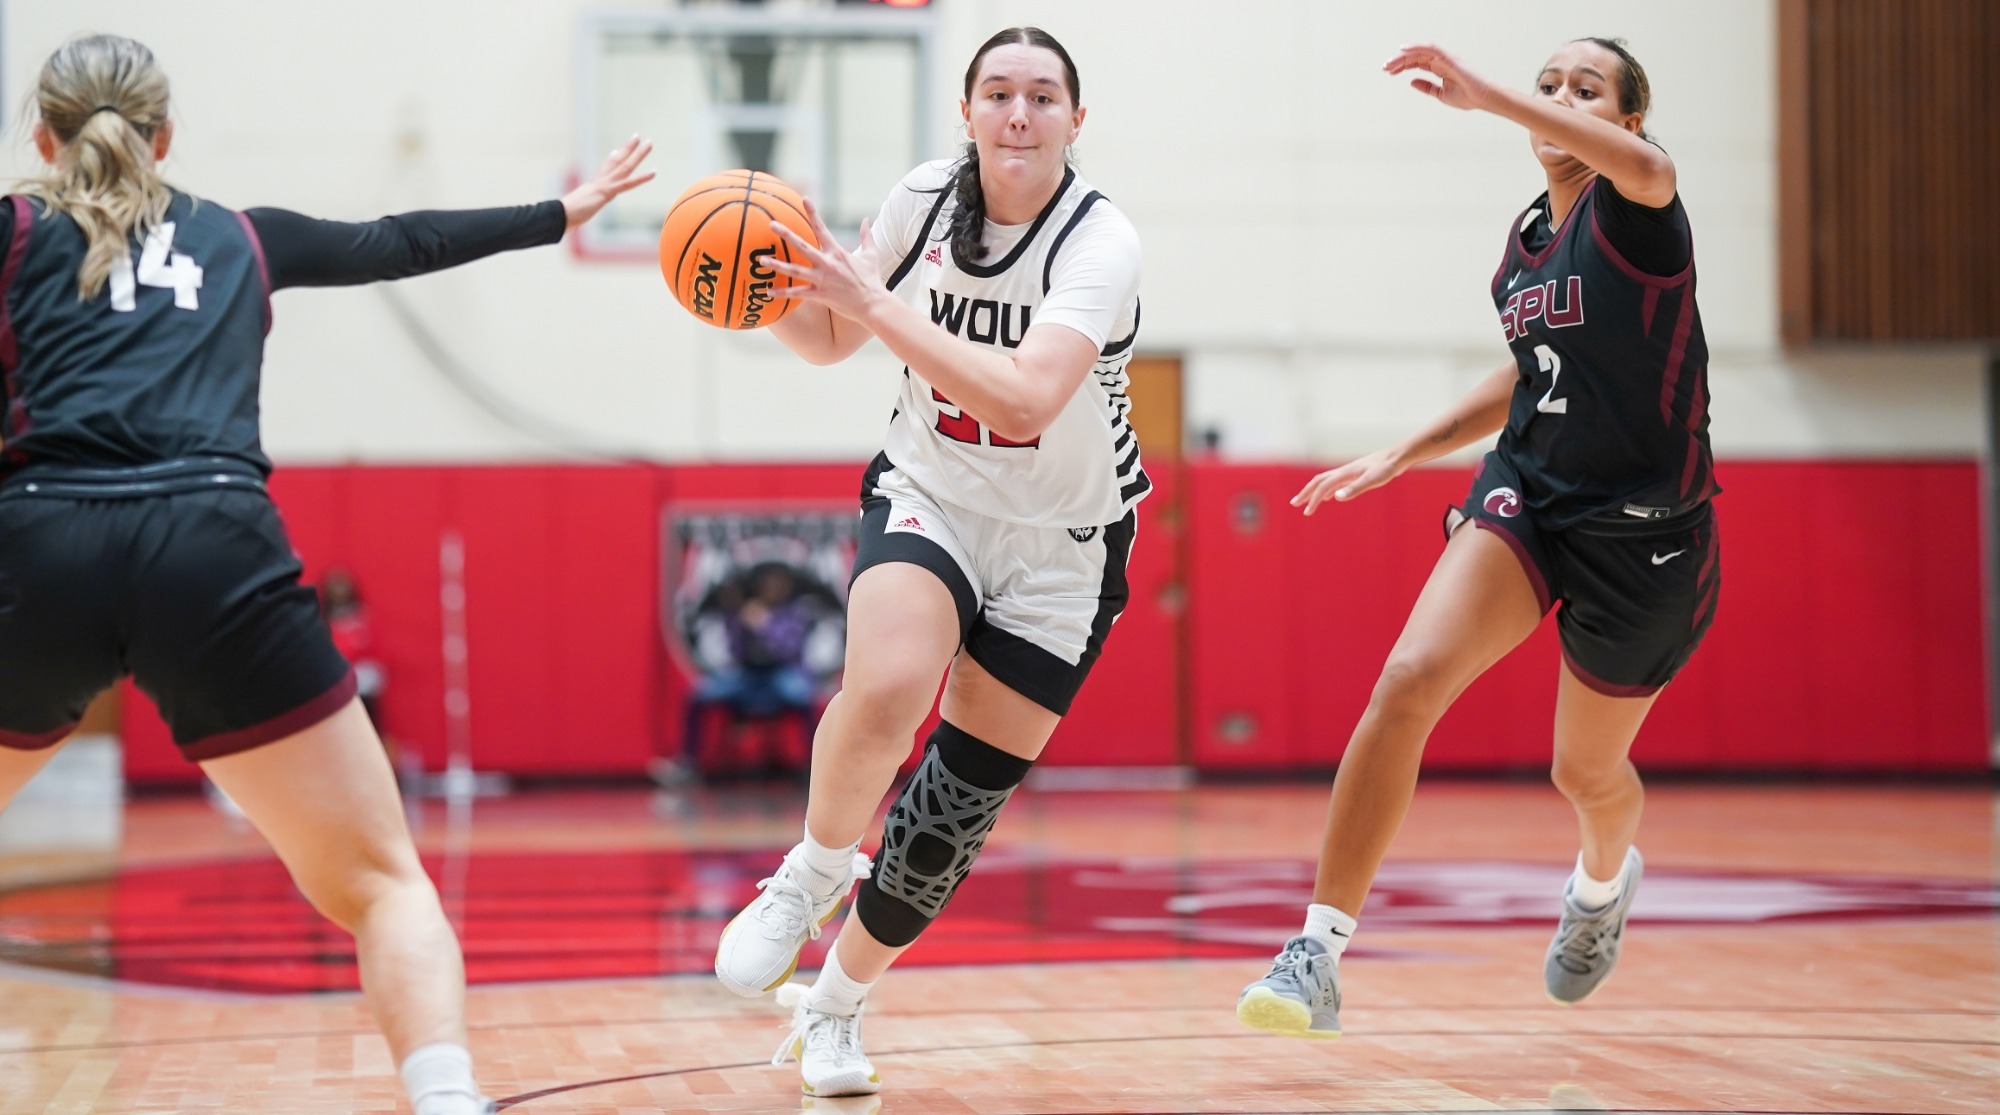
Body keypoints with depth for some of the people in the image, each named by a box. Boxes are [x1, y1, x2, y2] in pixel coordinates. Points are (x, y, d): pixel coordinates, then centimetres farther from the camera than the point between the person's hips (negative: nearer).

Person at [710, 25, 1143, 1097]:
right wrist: (769, 288, -15)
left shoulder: (1101, 243, -21)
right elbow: (831, 339, 8)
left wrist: (873, 302, -38)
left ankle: (835, 1005, 22)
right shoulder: (924, 200, -8)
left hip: (1061, 543, -1)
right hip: (928, 495, 2)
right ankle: (811, 877, -6)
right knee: (886, 685, -31)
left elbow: (1025, 402, -35)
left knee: (960, 801, 1)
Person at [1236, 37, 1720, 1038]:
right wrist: (1404, 453, 19)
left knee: (1586, 773, 14)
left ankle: (1604, 880, 54)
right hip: (1526, 494, 5)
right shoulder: (1524, 240, 9)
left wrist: (1482, 96, -44)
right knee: (1410, 676, -22)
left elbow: (1646, 167, -38)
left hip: (1642, 532, -4)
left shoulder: (1633, 215, -12)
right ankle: (1318, 955, -24)